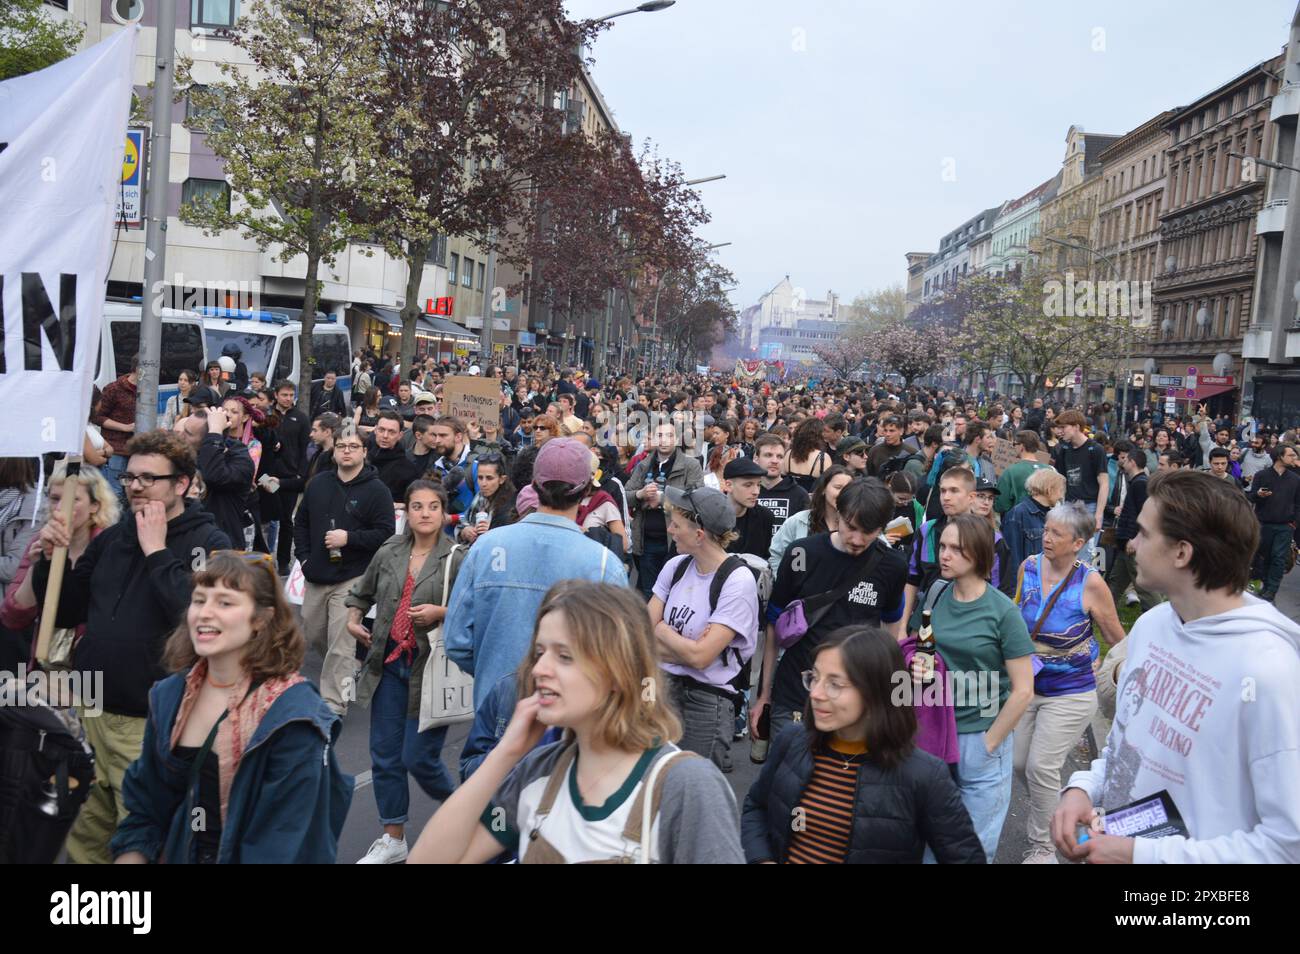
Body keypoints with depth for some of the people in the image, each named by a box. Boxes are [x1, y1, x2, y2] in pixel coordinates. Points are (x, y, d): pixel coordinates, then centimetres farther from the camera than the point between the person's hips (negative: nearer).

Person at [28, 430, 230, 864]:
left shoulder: (209, 543, -9)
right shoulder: (112, 537, 10)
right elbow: (66, 612, 15)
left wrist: (156, 551, -19)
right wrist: (50, 558, -1)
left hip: (152, 724, -6)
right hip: (91, 712, 6)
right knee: (84, 842, 17)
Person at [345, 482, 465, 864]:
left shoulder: (457, 559, -9)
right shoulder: (388, 554, 6)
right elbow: (361, 592, 23)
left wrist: (440, 612, -21)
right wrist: (353, 620, 7)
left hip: (430, 668, -5)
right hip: (389, 663, 5)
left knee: (419, 758, -3)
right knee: (385, 756, 10)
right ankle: (393, 839, 26)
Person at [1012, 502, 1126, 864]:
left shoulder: (1091, 583, -20)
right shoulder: (1029, 567, -6)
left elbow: (1117, 638, -6)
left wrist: (1102, 672, -1)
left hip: (1070, 693, -5)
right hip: (1028, 684, 5)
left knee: (1041, 766, -2)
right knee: (1019, 762, 12)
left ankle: (1042, 846, 20)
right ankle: (1045, 809, 43)